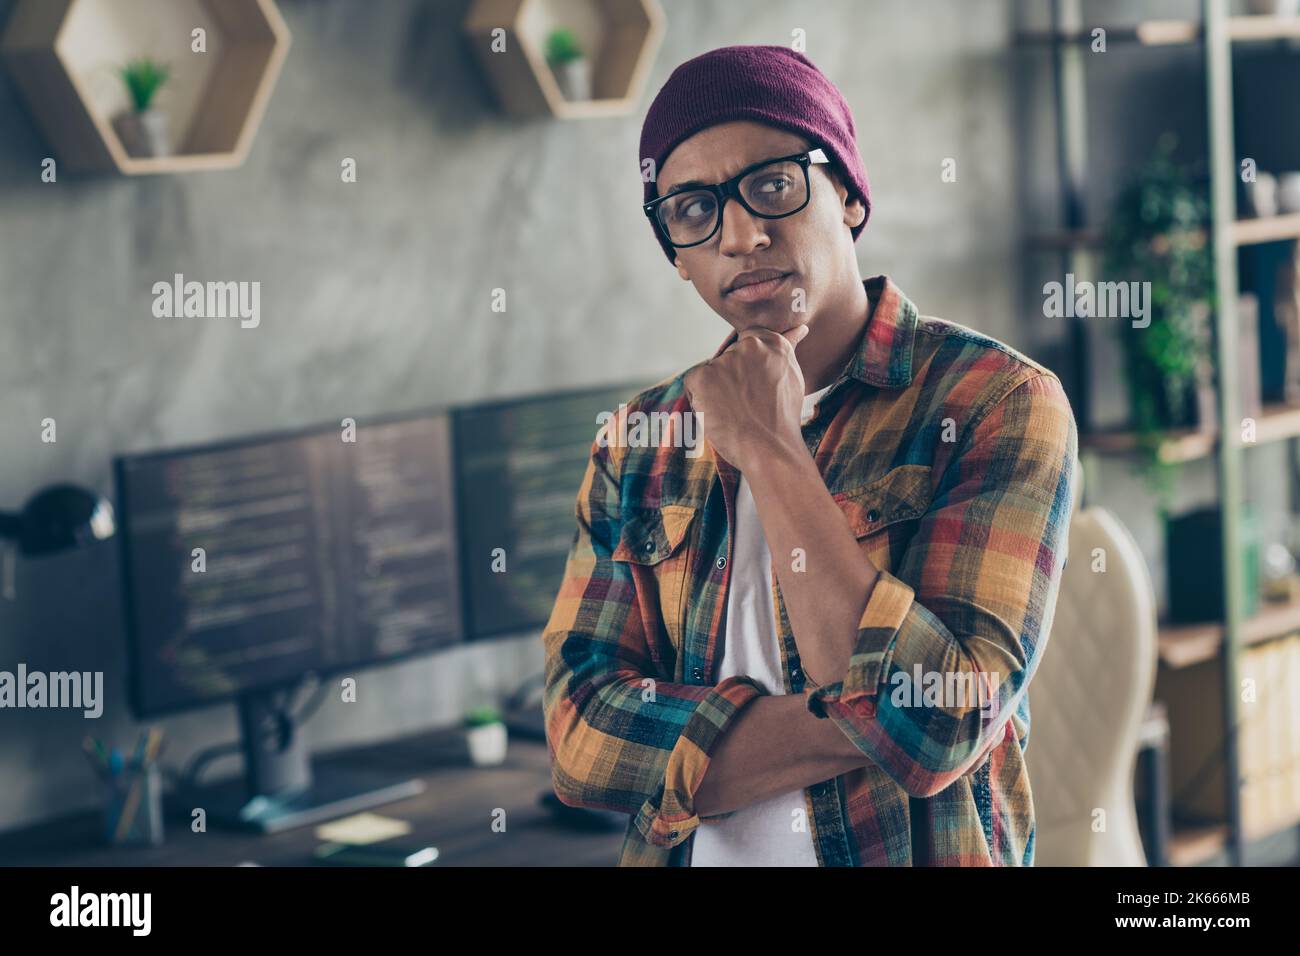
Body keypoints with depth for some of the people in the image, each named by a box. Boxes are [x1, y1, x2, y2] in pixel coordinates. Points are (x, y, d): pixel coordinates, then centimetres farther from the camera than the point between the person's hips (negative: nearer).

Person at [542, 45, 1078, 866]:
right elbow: (580, 733, -6)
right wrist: (864, 722, -16)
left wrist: (770, 452, -16)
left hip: (915, 854, -3)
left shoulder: (1000, 400, -9)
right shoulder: (637, 442, 3)